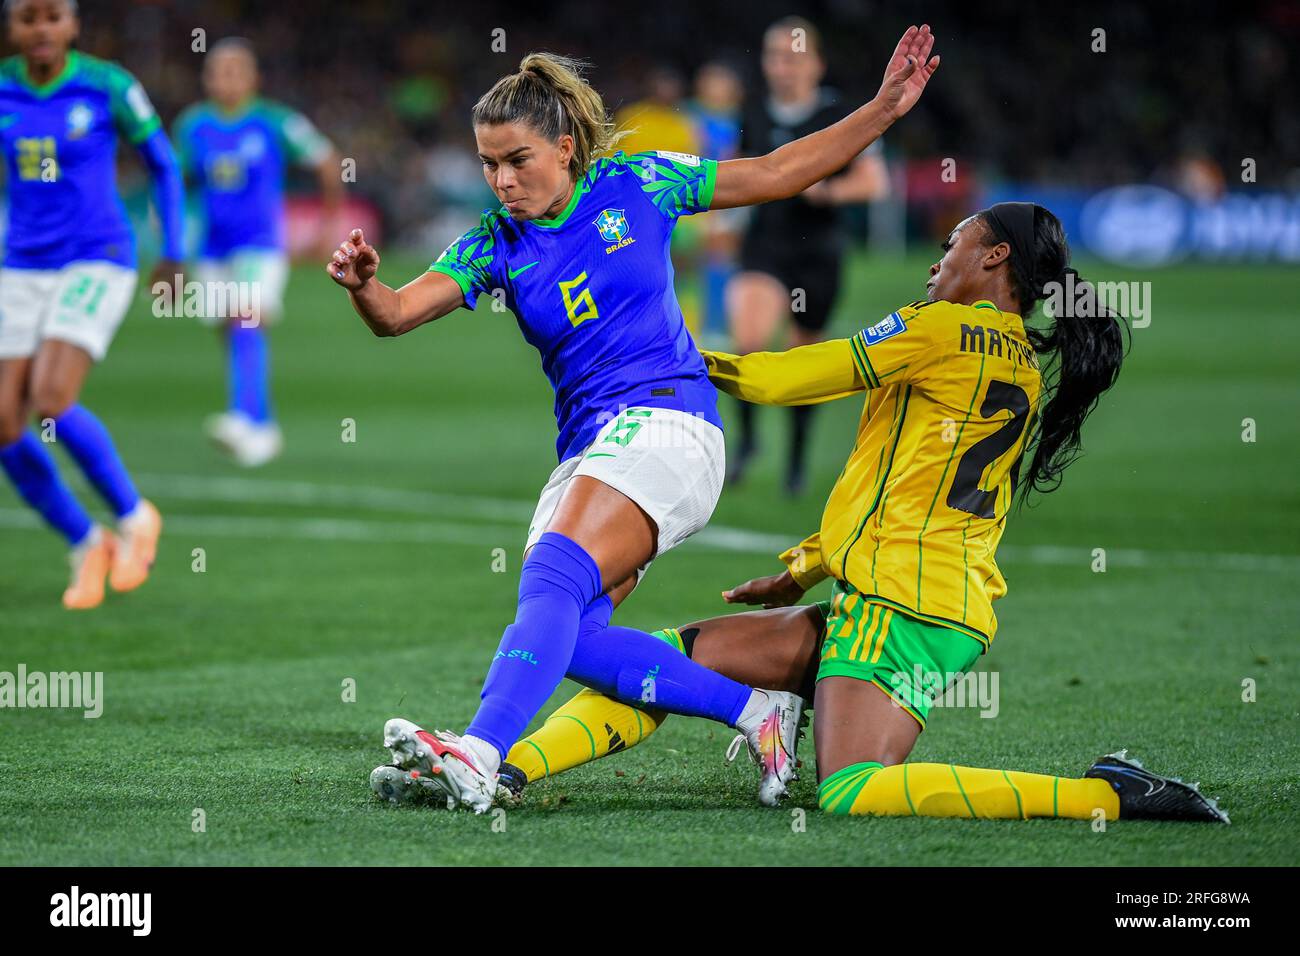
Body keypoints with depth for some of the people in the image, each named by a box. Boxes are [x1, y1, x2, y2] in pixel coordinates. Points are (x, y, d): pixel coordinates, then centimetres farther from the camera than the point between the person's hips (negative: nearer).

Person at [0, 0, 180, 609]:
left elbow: (162, 162, 4)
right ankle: (87, 546, 12)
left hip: (98, 266, -4)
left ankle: (133, 515, 0)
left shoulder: (109, 85, -10)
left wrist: (173, 252, 5)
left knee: (49, 404, -25)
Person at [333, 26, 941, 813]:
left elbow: (776, 173, 10)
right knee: (568, 635, -16)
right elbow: (397, 315, -2)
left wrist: (884, 109, 3)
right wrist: (363, 284, -25)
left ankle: (478, 758, -44)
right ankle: (752, 708, -5)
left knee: (554, 577, -28)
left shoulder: (635, 185, 2)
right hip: (586, 451, 5)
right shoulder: (497, 243, 9)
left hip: (665, 421, -5)